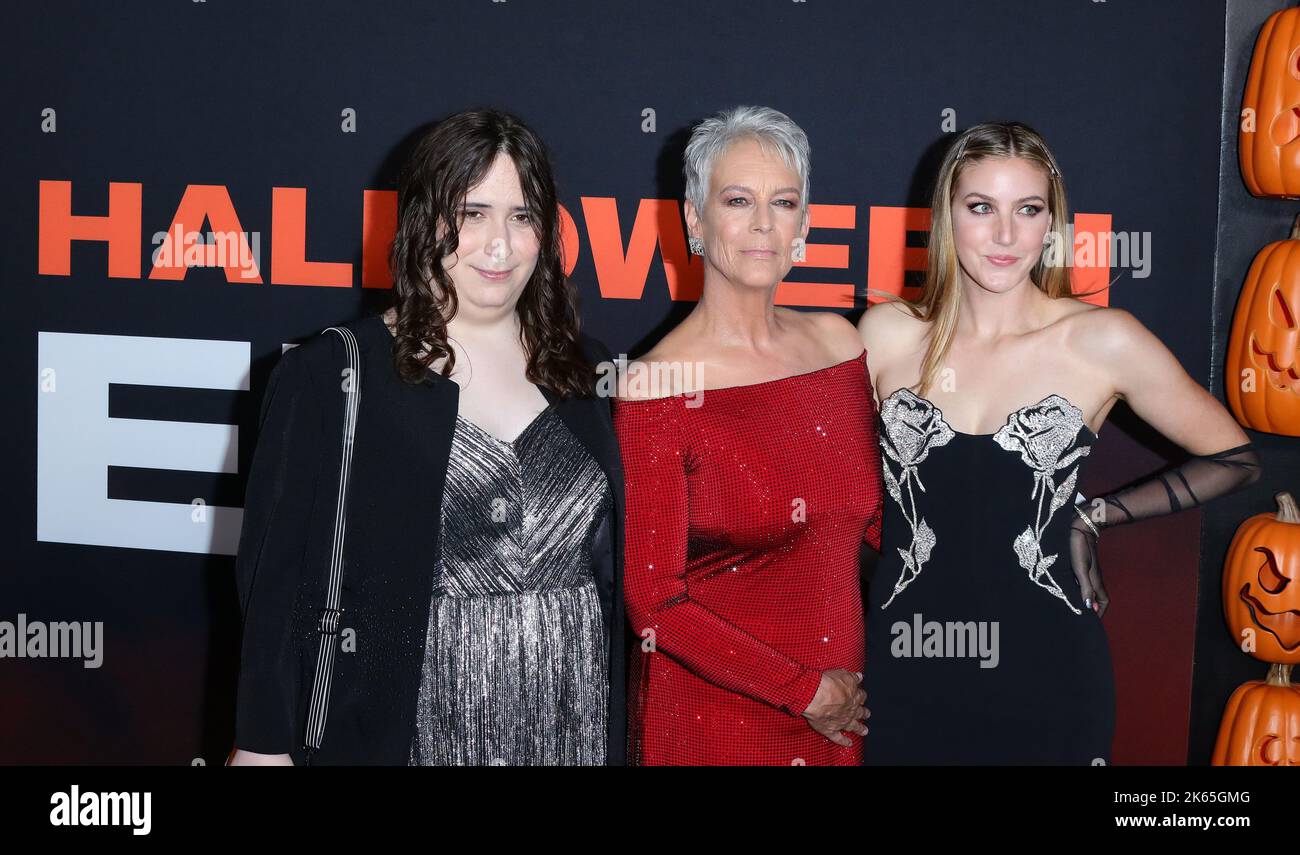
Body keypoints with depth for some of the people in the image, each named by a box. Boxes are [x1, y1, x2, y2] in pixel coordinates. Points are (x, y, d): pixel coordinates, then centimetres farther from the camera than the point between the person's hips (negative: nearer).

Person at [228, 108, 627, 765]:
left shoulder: (588, 373, 6)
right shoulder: (327, 379, -7)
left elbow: (618, 568, 11)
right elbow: (274, 575, -7)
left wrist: (621, 735, 9)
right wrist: (262, 745, -9)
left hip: (576, 730, 4)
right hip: (412, 733, -3)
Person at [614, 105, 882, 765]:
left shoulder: (837, 341, 1)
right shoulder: (659, 388, -15)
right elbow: (654, 604, -13)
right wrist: (808, 692, -11)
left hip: (844, 704, 5)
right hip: (712, 710, -5)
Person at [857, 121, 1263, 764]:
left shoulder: (1104, 342, -5)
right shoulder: (887, 334, -1)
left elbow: (1233, 458, 6)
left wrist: (1095, 517, 2)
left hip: (1049, 672, -1)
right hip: (906, 670, 1)